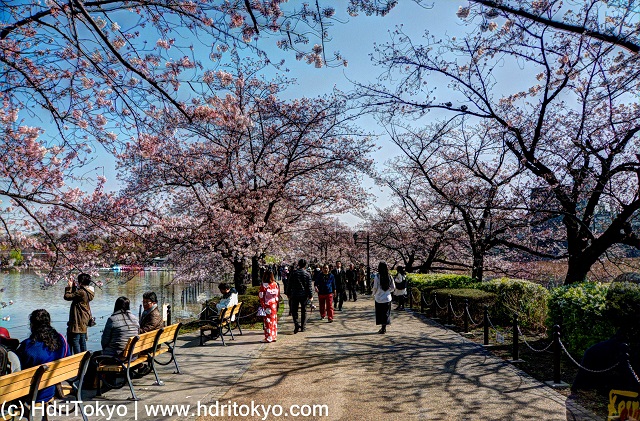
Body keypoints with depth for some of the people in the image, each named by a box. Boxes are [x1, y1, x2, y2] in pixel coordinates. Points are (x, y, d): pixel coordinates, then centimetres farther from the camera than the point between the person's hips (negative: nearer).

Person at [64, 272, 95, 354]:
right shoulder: (87, 292, 7)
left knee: (75, 340, -5)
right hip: (84, 320, 10)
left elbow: (67, 296, -17)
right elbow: (75, 295, 19)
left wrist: (69, 287, -4)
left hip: (78, 321, -10)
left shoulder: (81, 292, -21)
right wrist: (73, 286, 13)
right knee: (82, 341, 17)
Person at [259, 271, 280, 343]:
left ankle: (268, 338, 4)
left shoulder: (263, 285, -12)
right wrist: (277, 303, 13)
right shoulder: (275, 284, 2)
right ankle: (274, 337, 17)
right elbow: (278, 295, 6)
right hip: (274, 305, 5)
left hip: (267, 305, -5)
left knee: (267, 321, 1)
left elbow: (261, 296, -10)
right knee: (274, 320, 12)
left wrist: (262, 305, -1)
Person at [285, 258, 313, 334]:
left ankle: (296, 324, -15)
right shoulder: (307, 274, -2)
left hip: (294, 295, -1)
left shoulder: (293, 273, -2)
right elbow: (309, 286, -2)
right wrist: (311, 295, 4)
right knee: (304, 311, 11)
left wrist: (288, 293, 11)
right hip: (304, 295, 1)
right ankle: (303, 327, 14)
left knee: (294, 310, 6)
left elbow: (289, 284, 2)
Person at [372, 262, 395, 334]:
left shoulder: (377, 276, -12)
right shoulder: (389, 276, -2)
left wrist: (374, 294, 9)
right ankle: (384, 328, 16)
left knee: (380, 313, 8)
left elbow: (375, 287, -10)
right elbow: (393, 287, 2)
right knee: (386, 313, 12)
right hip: (387, 298, 3)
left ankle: (383, 328, 7)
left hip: (379, 298, -3)